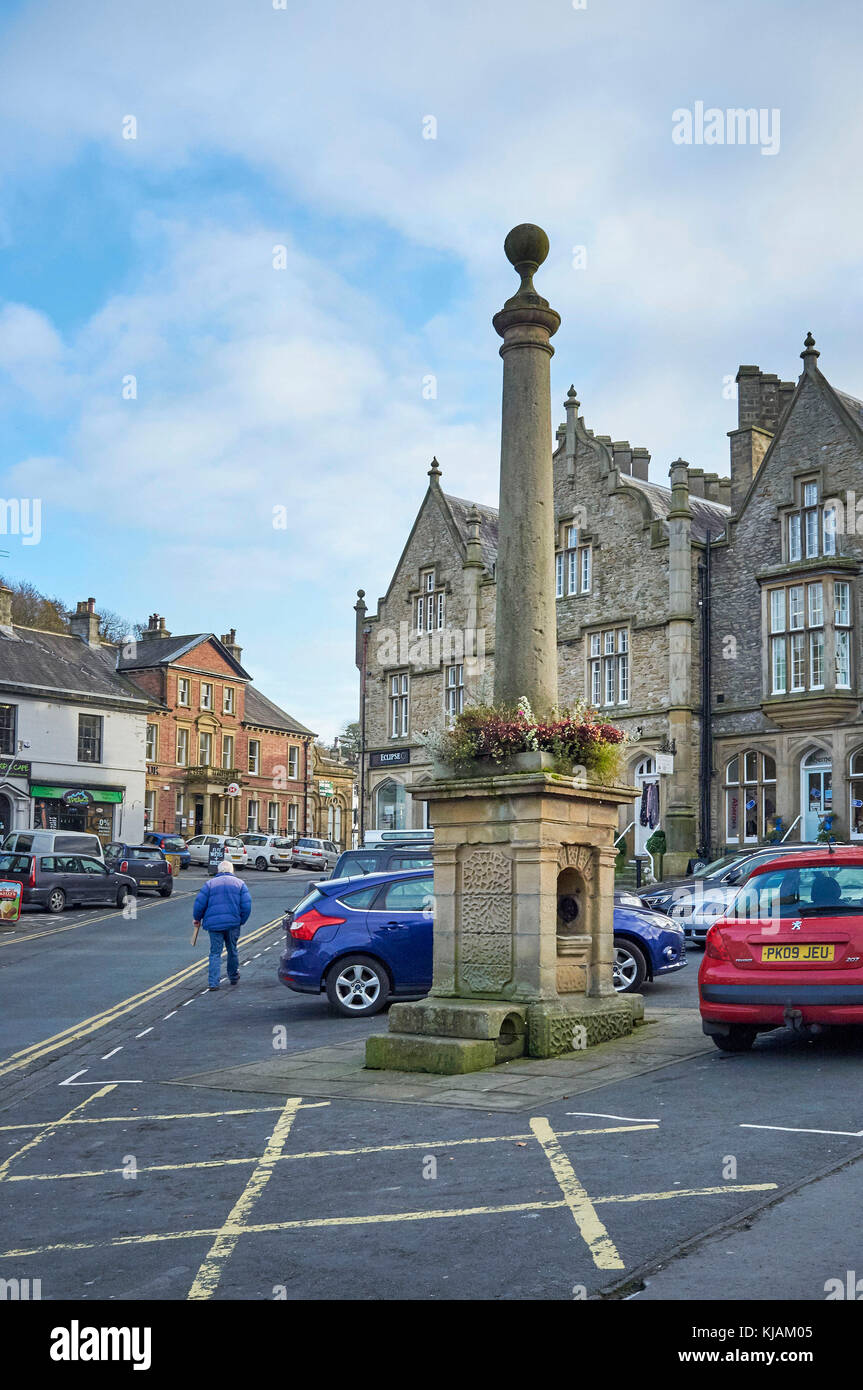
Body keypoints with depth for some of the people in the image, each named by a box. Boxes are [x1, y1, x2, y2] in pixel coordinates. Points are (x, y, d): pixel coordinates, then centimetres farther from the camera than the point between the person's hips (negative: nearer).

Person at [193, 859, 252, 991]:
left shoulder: (209, 884, 6)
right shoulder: (239, 883, 7)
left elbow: (199, 903, 1)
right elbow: (246, 905, 0)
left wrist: (197, 919, 16)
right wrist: (241, 921, 12)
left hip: (214, 924, -1)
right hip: (233, 923, 1)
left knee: (215, 953, 3)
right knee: (232, 950, 18)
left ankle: (213, 982, -5)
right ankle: (233, 977, 33)